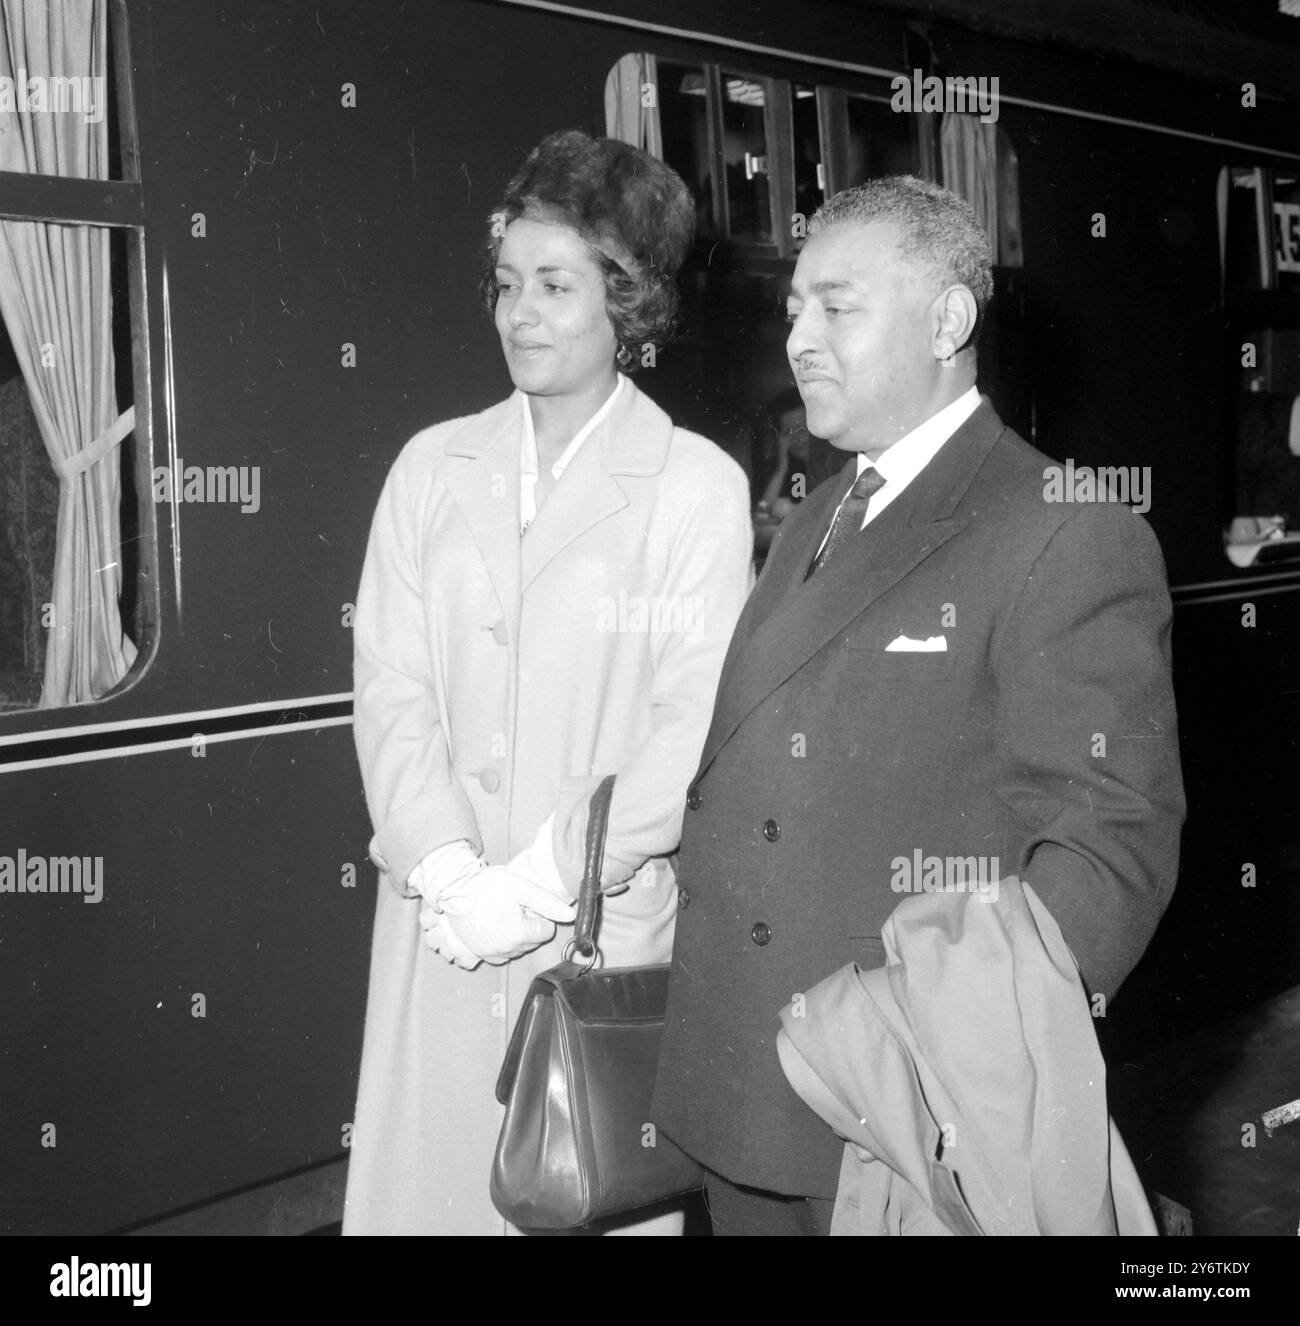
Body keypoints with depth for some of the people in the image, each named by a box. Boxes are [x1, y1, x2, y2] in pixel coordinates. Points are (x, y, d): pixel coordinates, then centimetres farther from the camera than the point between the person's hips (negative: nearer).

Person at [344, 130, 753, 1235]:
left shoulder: (697, 485, -3)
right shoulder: (432, 467, 8)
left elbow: (692, 723, -9)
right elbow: (392, 692, 2)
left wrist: (537, 885, -13)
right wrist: (449, 872, -11)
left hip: (609, 927, -3)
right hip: (438, 933, 3)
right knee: (427, 1182, 9)